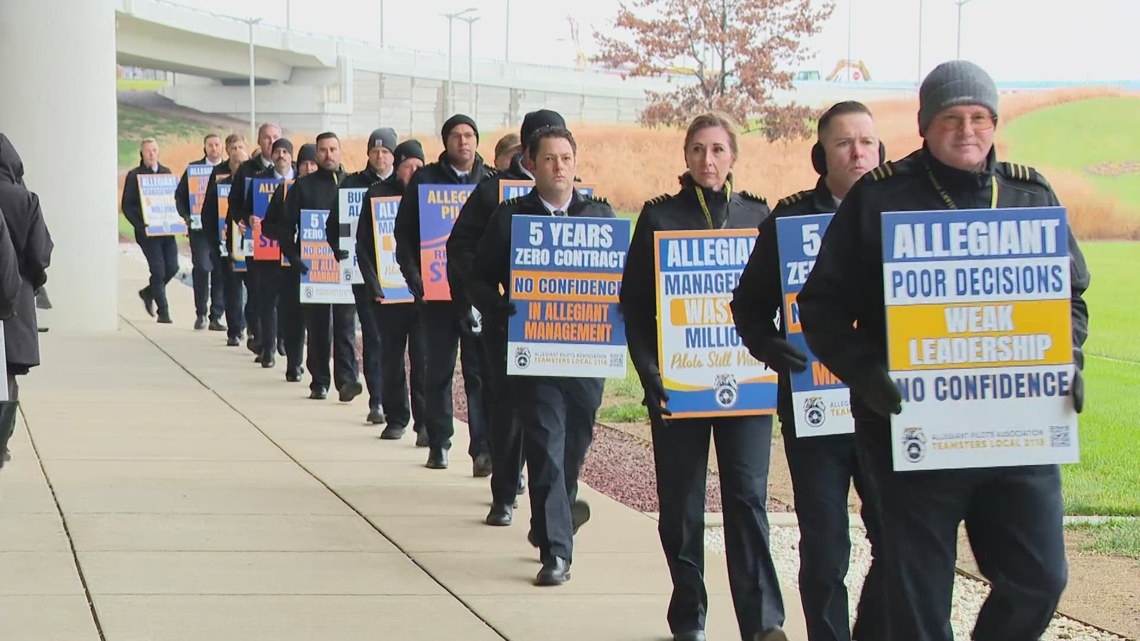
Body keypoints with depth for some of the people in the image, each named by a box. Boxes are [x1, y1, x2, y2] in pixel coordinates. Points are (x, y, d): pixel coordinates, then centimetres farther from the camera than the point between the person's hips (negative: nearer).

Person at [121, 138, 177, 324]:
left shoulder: (166, 172, 13)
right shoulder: (134, 175, 0)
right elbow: (127, 206, -1)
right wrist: (140, 225, -13)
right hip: (147, 231, -4)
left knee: (172, 268, 0)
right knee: (158, 270, -7)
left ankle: (149, 293, 27)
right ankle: (163, 311, 3)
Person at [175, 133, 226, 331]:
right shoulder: (193, 168, 8)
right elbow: (180, 194, 9)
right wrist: (186, 215, -5)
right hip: (199, 226, -1)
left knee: (221, 271, 0)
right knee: (202, 267, -11)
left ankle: (216, 316, 7)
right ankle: (200, 313, 2)